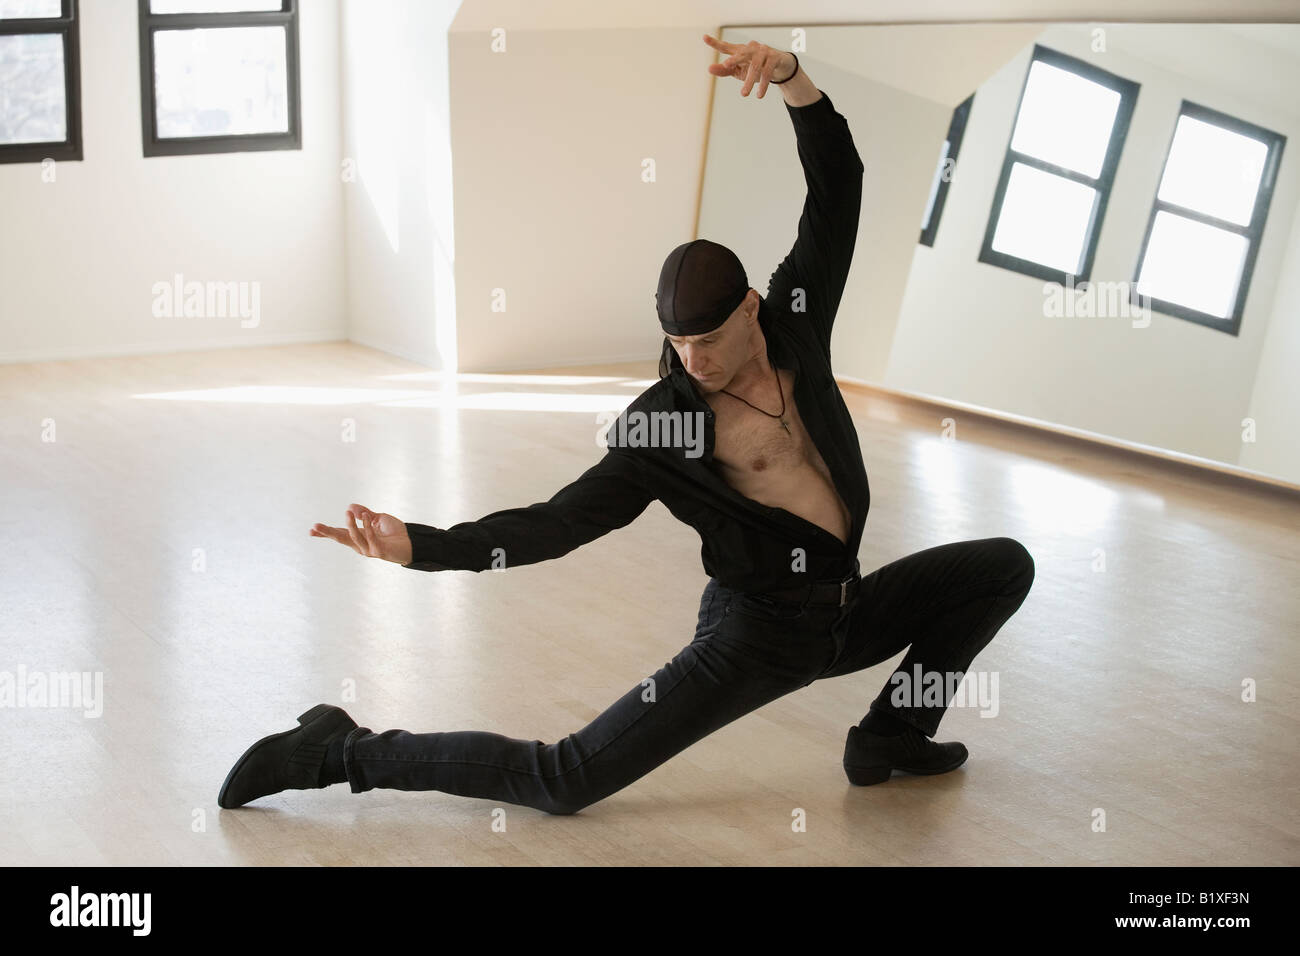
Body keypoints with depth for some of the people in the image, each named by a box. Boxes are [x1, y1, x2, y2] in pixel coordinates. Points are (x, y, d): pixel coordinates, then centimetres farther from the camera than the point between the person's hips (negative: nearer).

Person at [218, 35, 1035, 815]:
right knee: (565, 780, -15)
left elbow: (839, 185, -5)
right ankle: (344, 750, 0)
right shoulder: (661, 422, -12)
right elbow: (557, 523, -17)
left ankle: (893, 737, 11)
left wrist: (791, 77, -21)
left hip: (846, 614, 6)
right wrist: (418, 545, -30)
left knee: (1003, 566, 2)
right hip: (754, 632, -6)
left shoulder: (796, 326, -1)